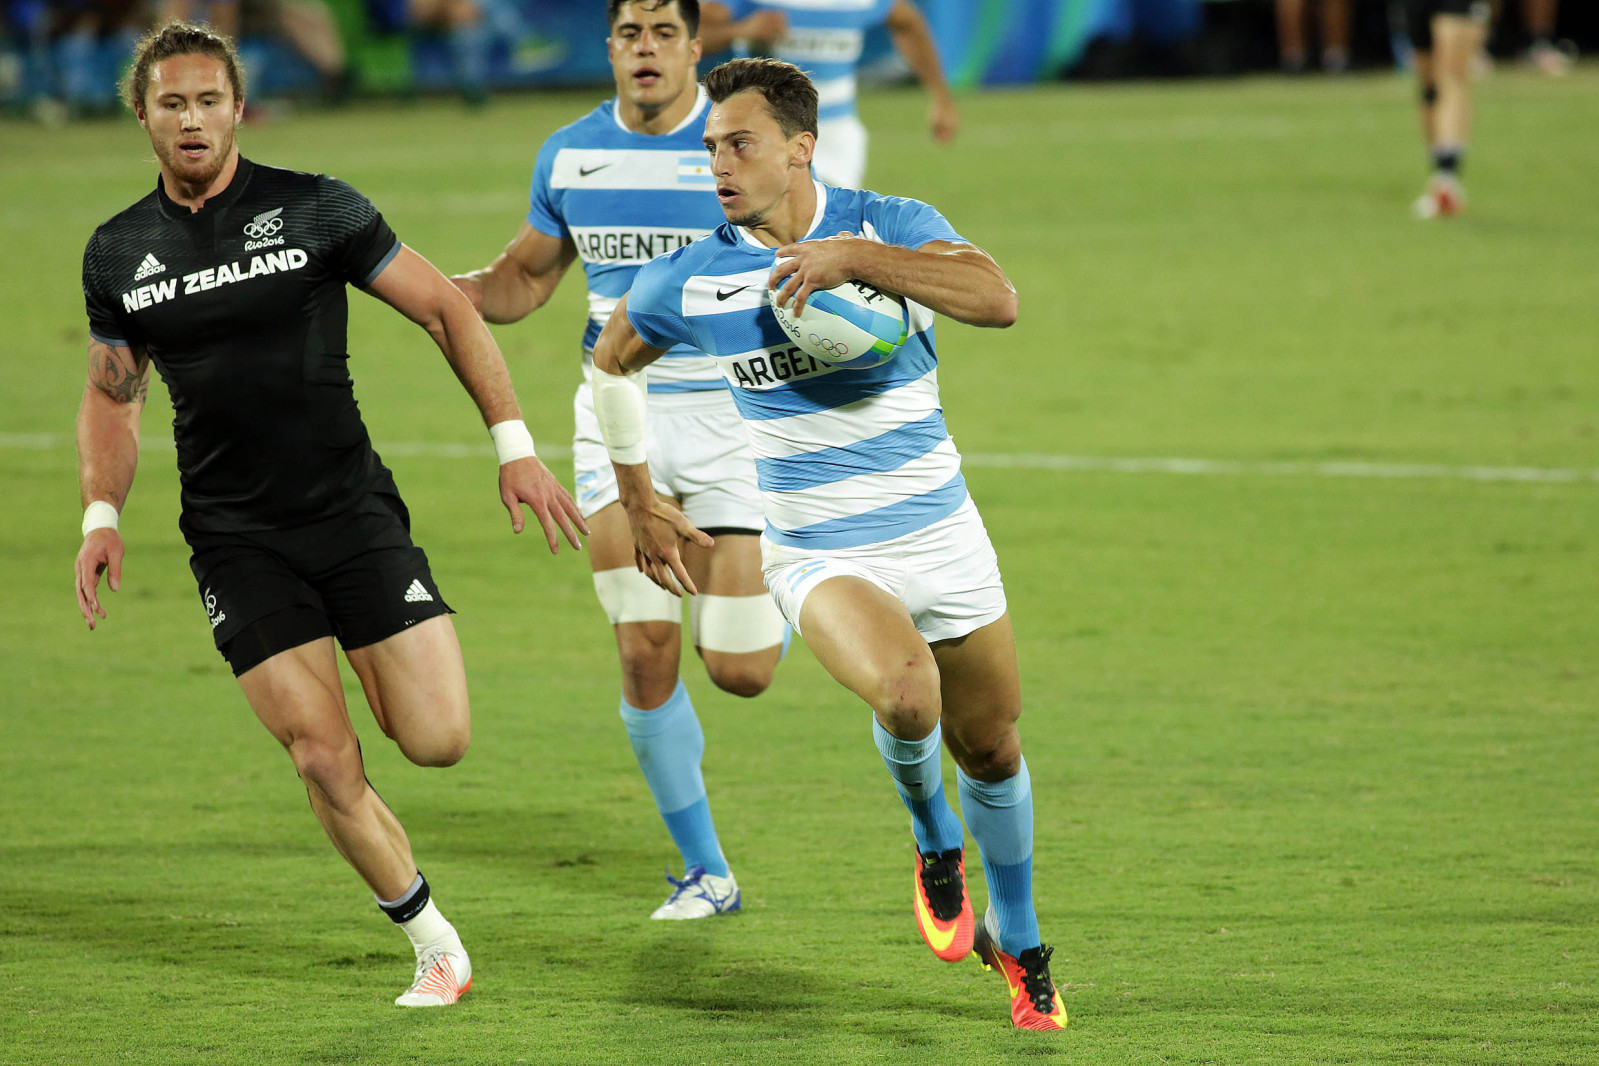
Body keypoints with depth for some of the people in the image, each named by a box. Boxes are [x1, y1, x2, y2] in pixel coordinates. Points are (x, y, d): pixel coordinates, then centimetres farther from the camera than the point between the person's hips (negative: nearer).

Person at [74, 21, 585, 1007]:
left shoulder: (316, 210, -4)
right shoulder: (119, 253, 5)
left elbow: (445, 308, 1)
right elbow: (112, 394, 19)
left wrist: (515, 445, -4)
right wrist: (102, 516, 3)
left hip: (353, 510, -1)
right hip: (235, 540, 1)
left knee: (438, 741, -9)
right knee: (325, 762, -9)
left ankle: (378, 664, 27)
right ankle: (434, 943, 9)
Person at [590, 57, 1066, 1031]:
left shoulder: (887, 226, -9)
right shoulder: (689, 281, -6)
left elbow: (997, 299, -27)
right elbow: (612, 363, 15)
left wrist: (858, 259, -35)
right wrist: (640, 502, 15)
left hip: (943, 538, 2)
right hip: (820, 557, -2)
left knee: (990, 750, 13)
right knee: (904, 692, -32)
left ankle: (1017, 942, 39)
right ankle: (934, 842, 1)